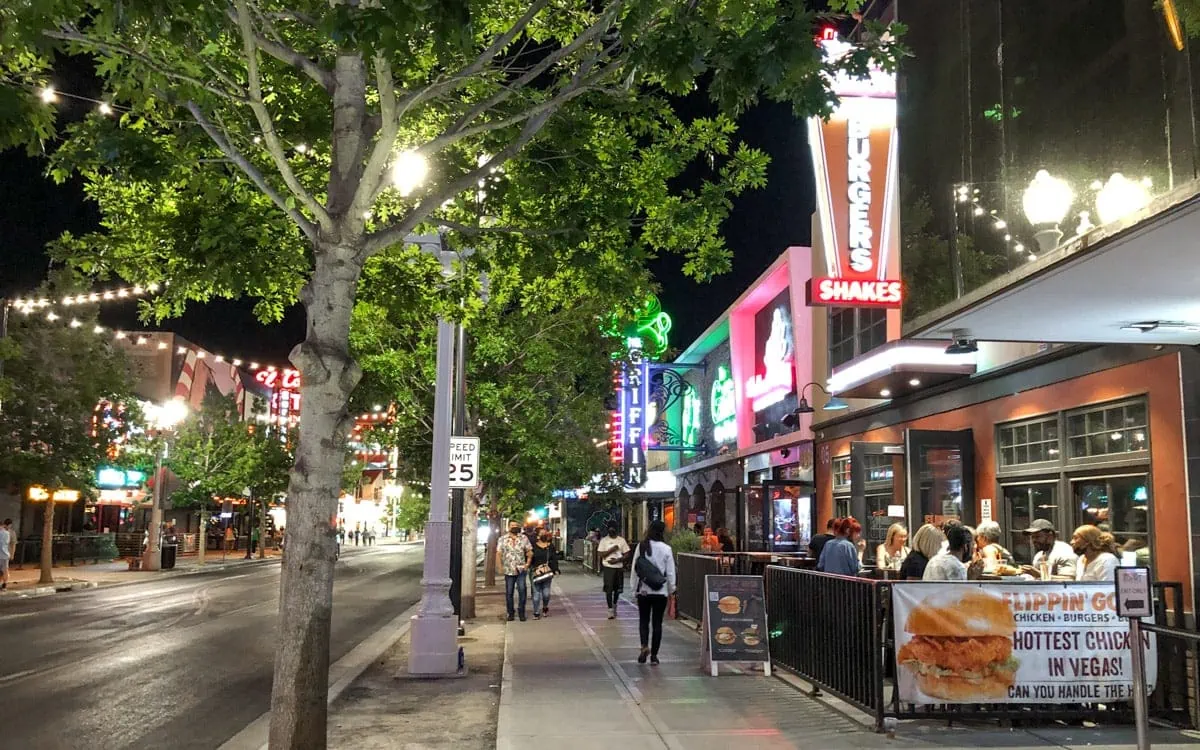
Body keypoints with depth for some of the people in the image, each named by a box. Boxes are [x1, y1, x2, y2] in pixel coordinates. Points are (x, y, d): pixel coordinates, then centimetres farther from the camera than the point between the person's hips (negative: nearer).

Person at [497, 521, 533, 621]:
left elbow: (529, 552, 8)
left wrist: (527, 564, -2)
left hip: (521, 570, -1)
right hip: (508, 570, 1)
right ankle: (511, 613, 17)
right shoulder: (503, 539, 6)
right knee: (509, 593, 5)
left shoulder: (524, 538, 6)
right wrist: (500, 567, -6)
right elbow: (498, 554, 2)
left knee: (522, 590, -9)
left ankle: (521, 612, 2)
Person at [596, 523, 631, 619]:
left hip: (619, 567, 2)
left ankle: (614, 606, 34)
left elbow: (627, 554, 2)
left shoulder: (621, 540, 4)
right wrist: (611, 550, -15)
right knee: (608, 589, -8)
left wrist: (617, 560, -13)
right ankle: (610, 610, -5)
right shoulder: (604, 540, 1)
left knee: (617, 589, 12)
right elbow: (600, 555, -5)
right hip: (608, 567, -2)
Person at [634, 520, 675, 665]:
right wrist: (671, 590, 9)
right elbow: (670, 572, -3)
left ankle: (645, 646, -9)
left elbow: (635, 568, -4)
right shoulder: (666, 548, -8)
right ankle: (654, 655, 10)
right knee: (657, 622, 8)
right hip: (660, 591, -1)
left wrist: (634, 588, 4)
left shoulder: (641, 547, -6)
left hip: (643, 590, 1)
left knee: (643, 620, 13)